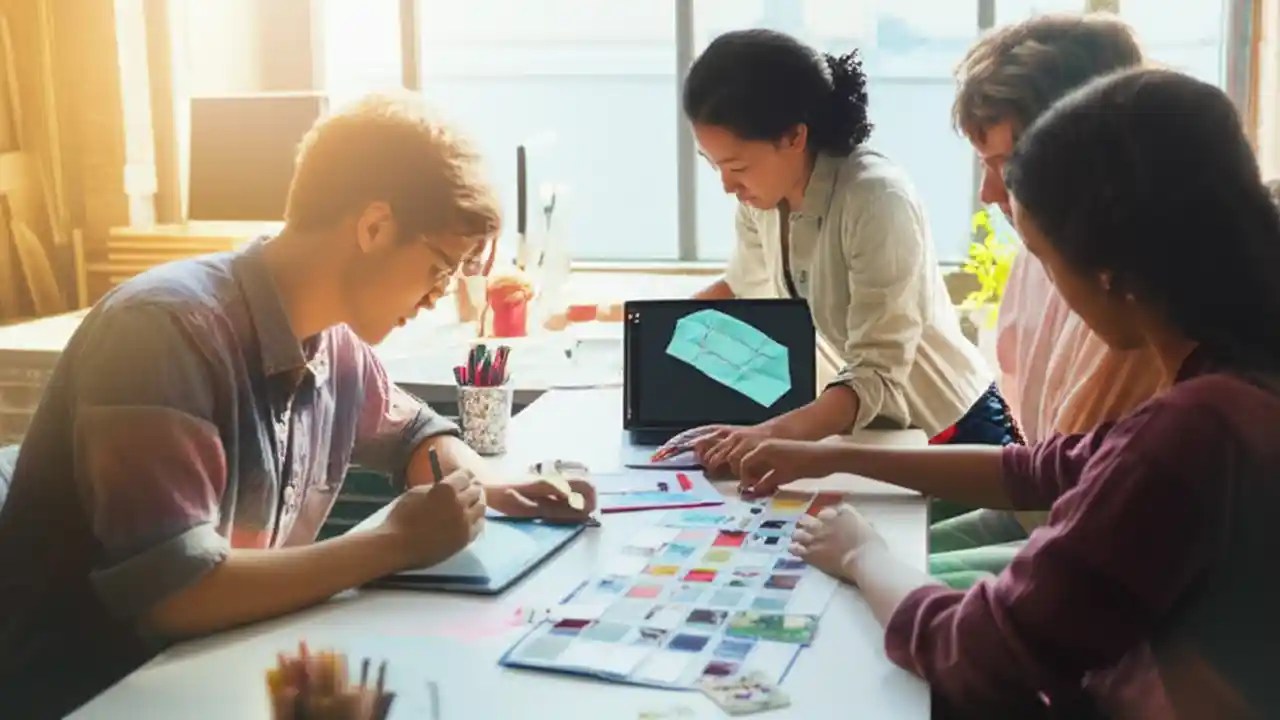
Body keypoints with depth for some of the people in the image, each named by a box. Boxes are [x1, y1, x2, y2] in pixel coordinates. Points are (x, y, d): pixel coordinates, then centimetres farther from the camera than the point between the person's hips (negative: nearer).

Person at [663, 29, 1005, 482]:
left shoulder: (876, 201, -31)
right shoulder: (763, 195, -9)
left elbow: (877, 377, -37)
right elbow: (746, 287, 13)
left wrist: (770, 436, -52)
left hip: (947, 432, -7)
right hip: (875, 423, 7)